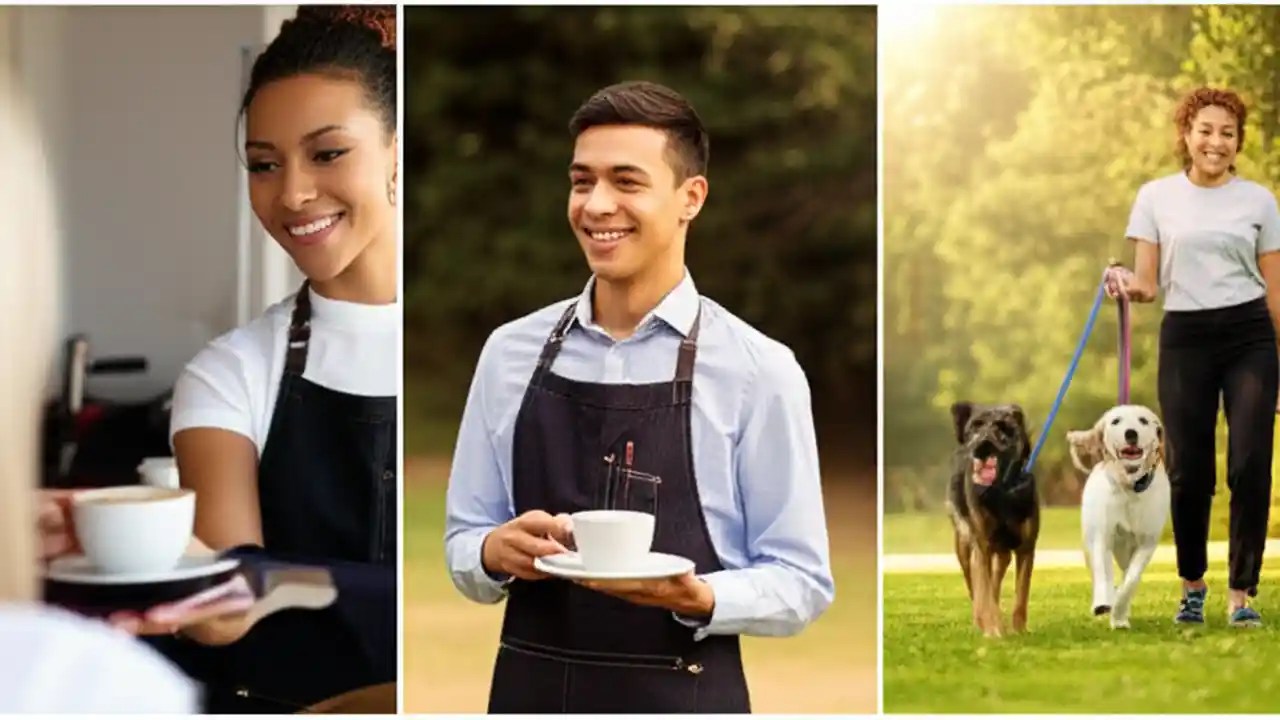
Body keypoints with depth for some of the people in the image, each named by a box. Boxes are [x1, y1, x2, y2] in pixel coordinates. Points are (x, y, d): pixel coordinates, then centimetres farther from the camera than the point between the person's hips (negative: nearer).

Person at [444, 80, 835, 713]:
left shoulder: (757, 370, -7)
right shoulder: (510, 354, 3)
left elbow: (801, 581, -5)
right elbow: (463, 545, 7)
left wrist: (698, 599, -23)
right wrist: (496, 553, -14)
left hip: (681, 703, -3)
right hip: (529, 696, 3)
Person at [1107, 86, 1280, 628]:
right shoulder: (1156, 197, 4)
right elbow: (1148, 282, 2)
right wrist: (1129, 286, -20)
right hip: (1184, 339, 0)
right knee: (1189, 470, 2)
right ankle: (1192, 584, 24)